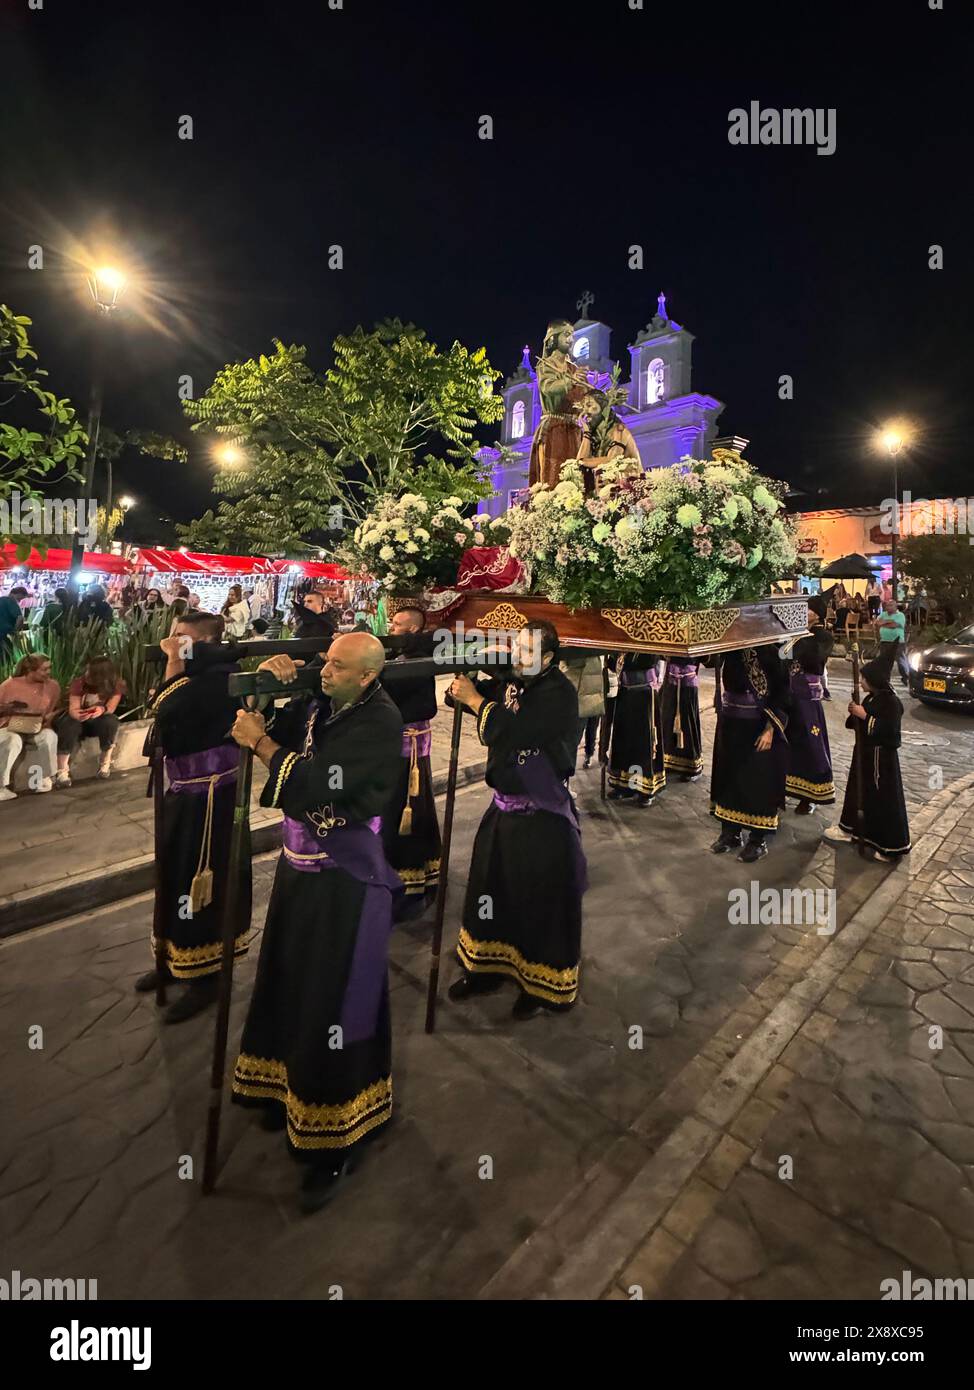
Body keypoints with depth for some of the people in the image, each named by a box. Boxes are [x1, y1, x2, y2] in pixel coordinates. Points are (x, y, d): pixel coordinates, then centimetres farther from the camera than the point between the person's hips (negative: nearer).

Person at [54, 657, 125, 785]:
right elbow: (73, 708, -26)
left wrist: (102, 709, -50)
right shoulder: (78, 683, -18)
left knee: (110, 722, -34)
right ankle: (62, 771, -33)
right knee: (70, 726, -35)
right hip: (78, 719, 0)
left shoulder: (116, 684, -17)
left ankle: (106, 763, -15)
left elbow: (110, 708, -24)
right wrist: (77, 715, -52)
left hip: (98, 722, 0)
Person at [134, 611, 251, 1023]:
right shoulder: (196, 675, 10)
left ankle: (207, 974, 21)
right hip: (183, 791, 10)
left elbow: (167, 713, -22)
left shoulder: (220, 676, -19)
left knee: (203, 878, 3)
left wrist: (175, 663, -15)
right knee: (178, 874, 21)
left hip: (210, 795, -10)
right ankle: (179, 958, 41)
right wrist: (175, 663, 3)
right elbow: (157, 709, 9)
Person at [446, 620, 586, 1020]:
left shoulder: (559, 693, -18)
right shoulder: (511, 682, 5)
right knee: (492, 888, 19)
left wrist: (475, 699, -19)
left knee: (541, 900, 7)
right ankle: (488, 966, 40)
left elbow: (510, 731, -29)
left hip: (544, 817, -8)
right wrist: (462, 679, -15)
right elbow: (461, 694, 6)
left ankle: (544, 983, 27)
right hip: (503, 807, 8)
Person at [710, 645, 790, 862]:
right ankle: (730, 832, 29)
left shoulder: (766, 650, -16)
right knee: (728, 776, 14)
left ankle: (757, 841, 19)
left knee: (758, 781, 4)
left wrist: (770, 728, -16)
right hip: (730, 724, 6)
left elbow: (782, 689, -13)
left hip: (758, 727, -6)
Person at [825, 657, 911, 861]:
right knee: (857, 790, 18)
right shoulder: (869, 699, 10)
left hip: (882, 757, -9)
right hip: (864, 752, 9)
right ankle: (849, 827, 32)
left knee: (885, 798, -3)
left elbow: (889, 729, -26)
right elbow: (857, 724, 15)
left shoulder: (891, 702, -17)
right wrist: (855, 713, -4)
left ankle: (892, 845, 6)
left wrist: (865, 716, -25)